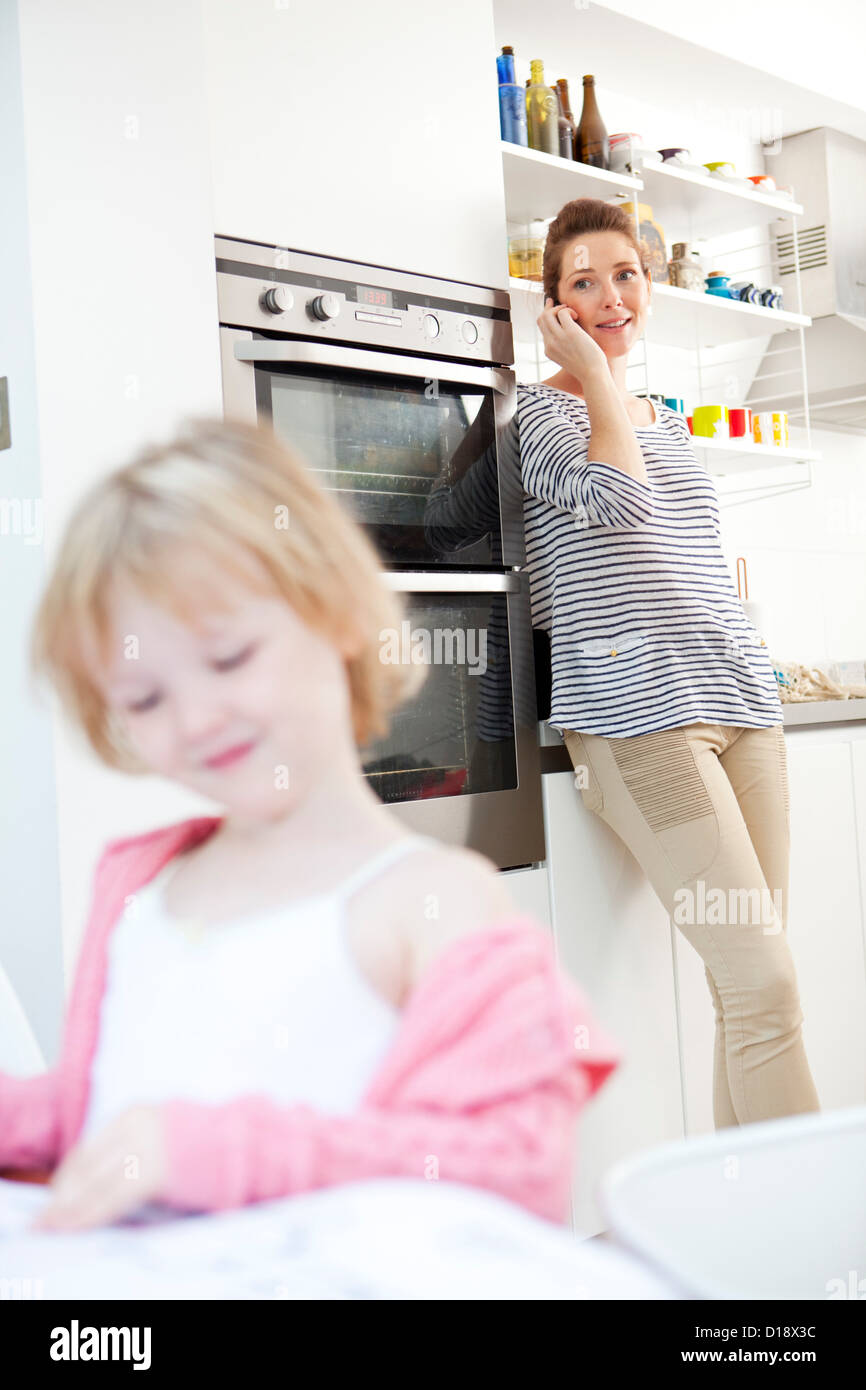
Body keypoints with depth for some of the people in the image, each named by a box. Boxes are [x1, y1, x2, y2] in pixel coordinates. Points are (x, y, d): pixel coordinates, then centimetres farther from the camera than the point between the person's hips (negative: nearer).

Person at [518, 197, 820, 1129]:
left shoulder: (669, 424, 24)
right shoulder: (541, 406, 2)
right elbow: (620, 498, -17)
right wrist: (595, 372, -4)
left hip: (740, 704, 7)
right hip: (637, 716, -7)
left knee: (753, 990, 3)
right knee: (764, 987, -14)